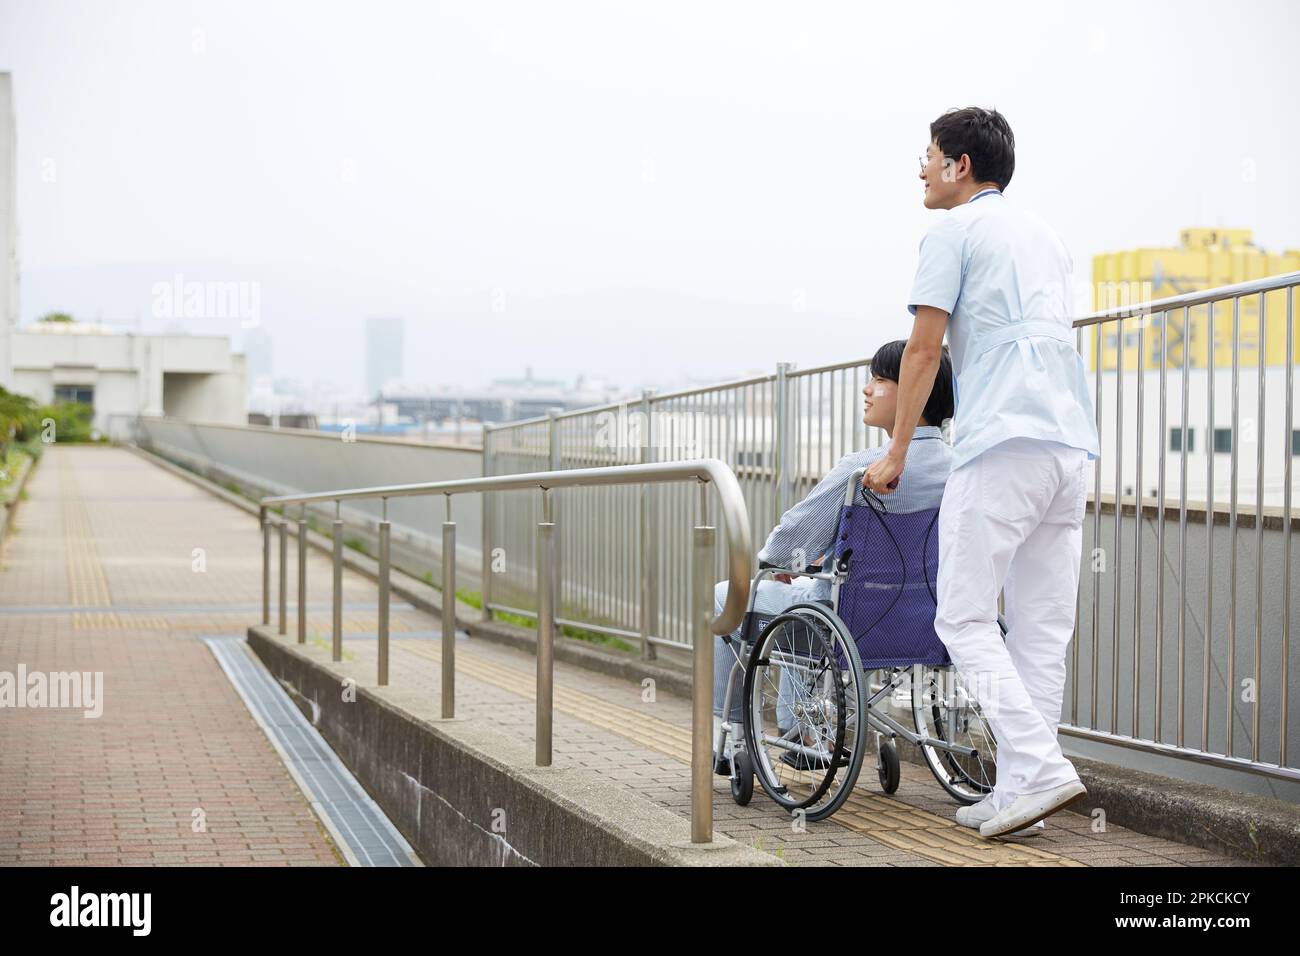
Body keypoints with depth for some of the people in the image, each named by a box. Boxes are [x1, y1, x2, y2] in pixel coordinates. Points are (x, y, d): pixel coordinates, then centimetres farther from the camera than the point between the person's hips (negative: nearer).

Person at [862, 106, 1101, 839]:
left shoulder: (953, 231, 2)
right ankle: (1019, 790, 7)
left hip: (1003, 445, -8)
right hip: (1074, 447, 8)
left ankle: (1040, 767, -15)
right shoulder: (1048, 238, 24)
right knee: (1043, 627, 6)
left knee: (965, 617, -4)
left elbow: (924, 350, -1)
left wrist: (897, 456, 5)